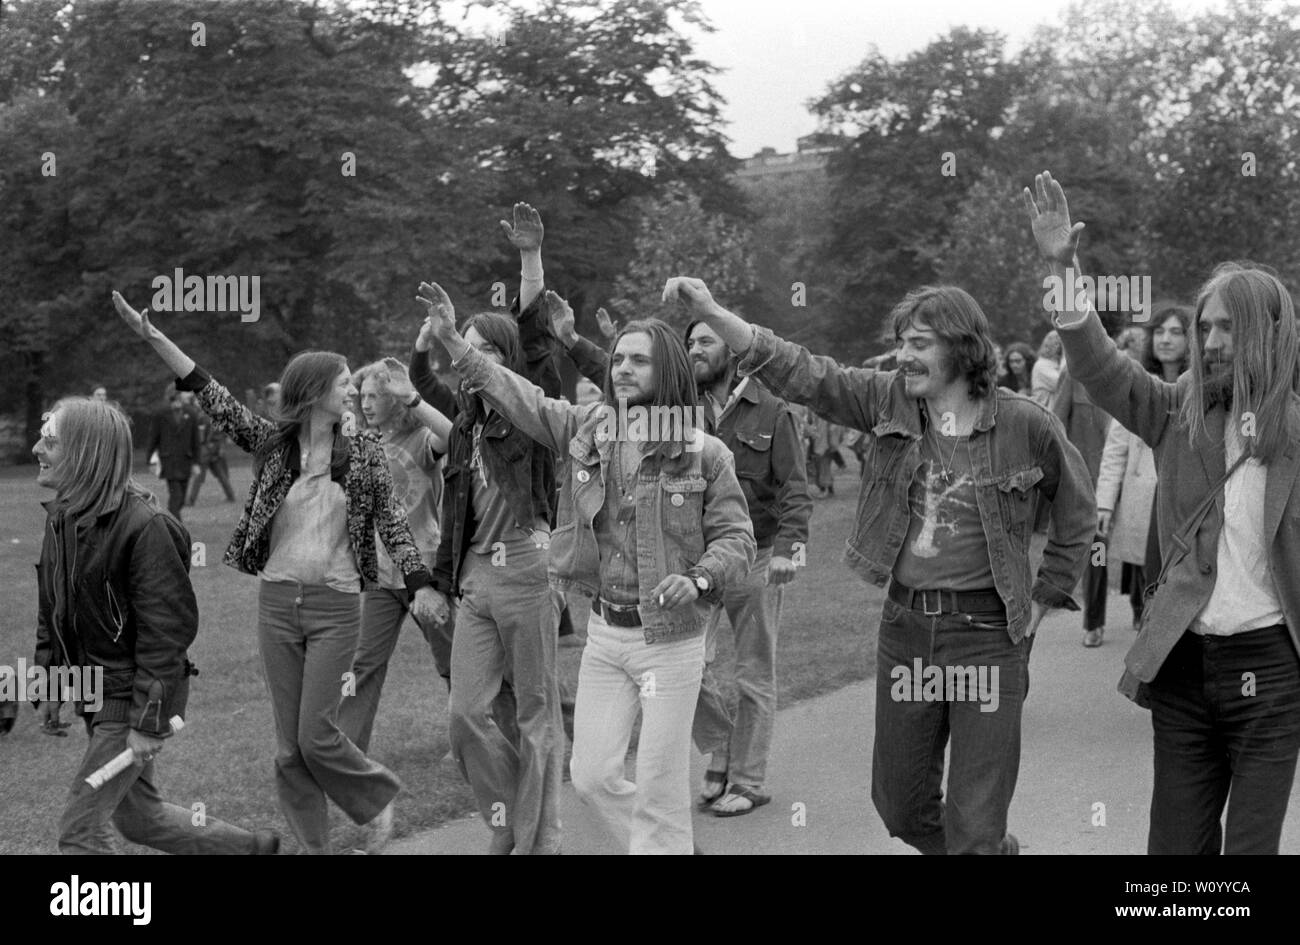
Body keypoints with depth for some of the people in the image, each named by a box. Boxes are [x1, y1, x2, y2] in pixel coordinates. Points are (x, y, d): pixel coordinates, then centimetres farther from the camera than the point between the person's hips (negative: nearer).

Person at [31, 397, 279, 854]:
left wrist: (148, 721, -22)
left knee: (80, 828, -7)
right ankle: (253, 847, 37)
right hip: (93, 693, 9)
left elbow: (166, 629, -22)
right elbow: (51, 611, 15)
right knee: (140, 817, 19)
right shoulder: (61, 517, 3)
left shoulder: (143, 525, -22)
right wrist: (47, 687, 12)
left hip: (134, 695, -9)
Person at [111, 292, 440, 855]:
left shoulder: (363, 455, 1)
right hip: (277, 601, 2)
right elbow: (212, 397, -3)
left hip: (335, 605, -2)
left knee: (316, 734, -7)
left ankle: (378, 798, 20)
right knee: (289, 743, 6)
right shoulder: (272, 444, 3)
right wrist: (153, 338, -10)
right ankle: (312, 845, 18)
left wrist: (421, 585, -11)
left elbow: (393, 525, 1)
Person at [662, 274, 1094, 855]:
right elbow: (798, 373, -7)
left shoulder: (1025, 425, -6)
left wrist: (1044, 597, 4)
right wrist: (711, 314, -18)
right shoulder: (888, 399, 1)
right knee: (900, 806, 15)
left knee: (975, 829, -1)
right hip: (904, 626, 4)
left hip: (987, 633, -4)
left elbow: (1077, 509, 7)